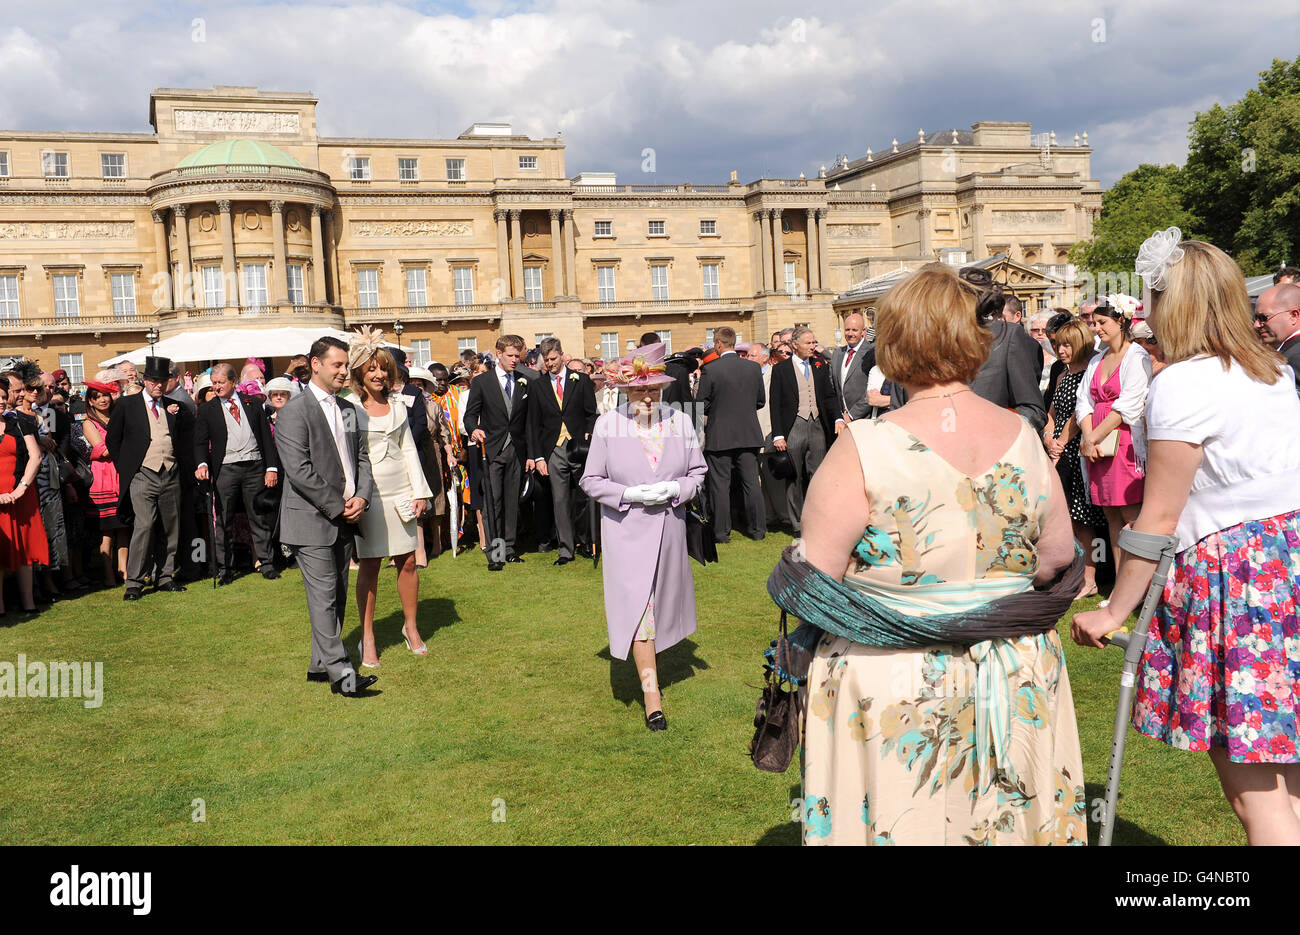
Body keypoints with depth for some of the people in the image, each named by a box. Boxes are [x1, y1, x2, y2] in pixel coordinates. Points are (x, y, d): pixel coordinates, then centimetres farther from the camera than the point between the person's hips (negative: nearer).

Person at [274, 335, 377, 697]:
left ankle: (320, 664, 21)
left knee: (337, 596, 11)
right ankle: (340, 673, -5)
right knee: (324, 596, -7)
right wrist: (338, 507, -14)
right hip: (312, 520, -7)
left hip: (344, 519, 8)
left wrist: (362, 497, -3)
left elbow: (361, 457, 16)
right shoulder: (294, 411, -10)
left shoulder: (348, 409, 14)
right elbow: (299, 470, -17)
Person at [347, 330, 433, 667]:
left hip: (401, 491, 4)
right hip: (371, 495, -4)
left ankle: (411, 627, 25)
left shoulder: (397, 403, 9)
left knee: (407, 562, 8)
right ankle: (367, 639, 12)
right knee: (369, 567, 2)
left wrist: (420, 490, 8)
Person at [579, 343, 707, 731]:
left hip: (668, 528, 3)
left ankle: (649, 667, 41)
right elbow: (591, 480, -2)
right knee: (636, 607, -8)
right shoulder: (607, 425, -6)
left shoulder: (680, 422, 0)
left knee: (662, 604, 16)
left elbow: (697, 472, 6)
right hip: (626, 530, -3)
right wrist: (631, 494, -17)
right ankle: (651, 693, -3)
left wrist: (674, 488, -15)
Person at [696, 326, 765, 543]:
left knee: (720, 484, 4)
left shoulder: (710, 370, -12)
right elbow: (761, 401, 9)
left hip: (719, 435, -4)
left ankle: (722, 531, 8)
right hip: (749, 434, 4)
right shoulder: (754, 367, 1)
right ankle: (758, 529, 16)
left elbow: (701, 405, -8)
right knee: (752, 482, 10)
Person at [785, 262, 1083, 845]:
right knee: (1000, 817, 20)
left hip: (895, 683, -4)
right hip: (1014, 680, 5)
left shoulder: (866, 447, -17)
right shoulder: (1023, 438, -3)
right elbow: (1059, 557, 6)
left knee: (899, 822, 11)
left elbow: (814, 574, -15)